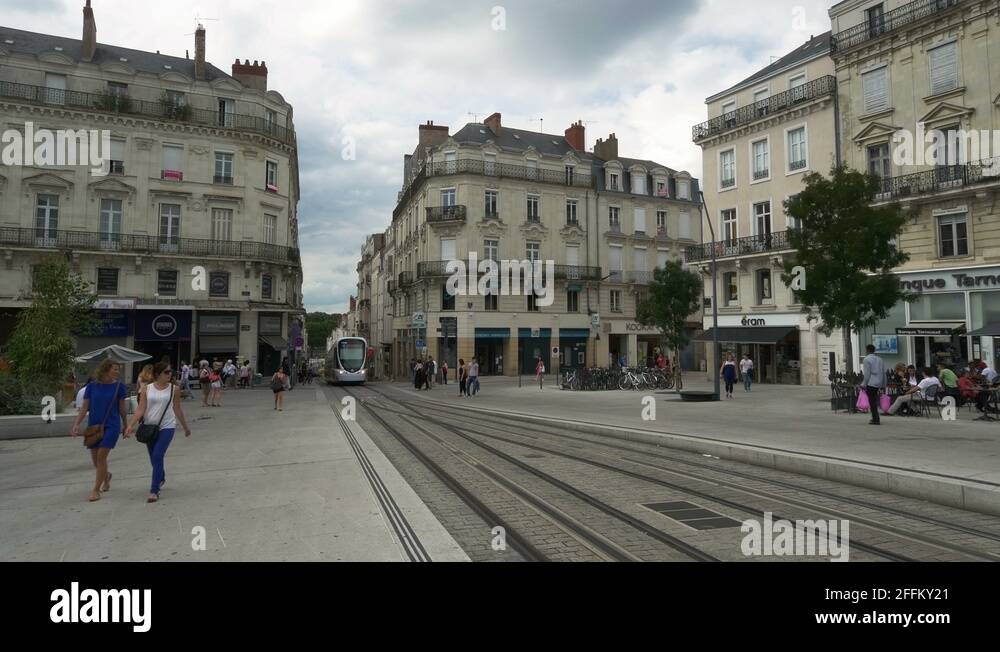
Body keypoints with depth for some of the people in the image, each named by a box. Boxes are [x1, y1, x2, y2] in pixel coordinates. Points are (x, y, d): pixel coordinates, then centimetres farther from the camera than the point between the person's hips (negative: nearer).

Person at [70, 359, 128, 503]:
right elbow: (84, 408, 3)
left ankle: (96, 489, 4)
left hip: (111, 426, -3)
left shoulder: (119, 386, -3)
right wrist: (76, 424, -9)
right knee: (95, 460, 8)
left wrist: (126, 426, 11)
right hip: (94, 426, 3)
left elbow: (122, 408, 5)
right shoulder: (92, 387, 1)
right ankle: (106, 475, 40)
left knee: (101, 456, -10)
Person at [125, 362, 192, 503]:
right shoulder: (147, 389, -1)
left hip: (167, 427, -2)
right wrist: (131, 425, -19)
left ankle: (154, 491, -9)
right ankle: (161, 478, 45)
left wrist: (186, 427, 12)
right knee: (154, 459, 15)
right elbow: (140, 409, -5)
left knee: (157, 457, -15)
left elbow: (177, 410, 7)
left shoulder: (173, 389, -1)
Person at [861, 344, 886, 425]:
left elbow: (867, 374, -12)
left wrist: (864, 385, -8)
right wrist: (883, 385, 20)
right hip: (878, 383, 7)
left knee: (872, 401, -4)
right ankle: (875, 418, 22)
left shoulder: (867, 359, -7)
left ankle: (876, 420, -5)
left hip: (870, 383, -7)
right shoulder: (880, 359, 15)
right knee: (874, 401, 17)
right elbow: (884, 373, 16)